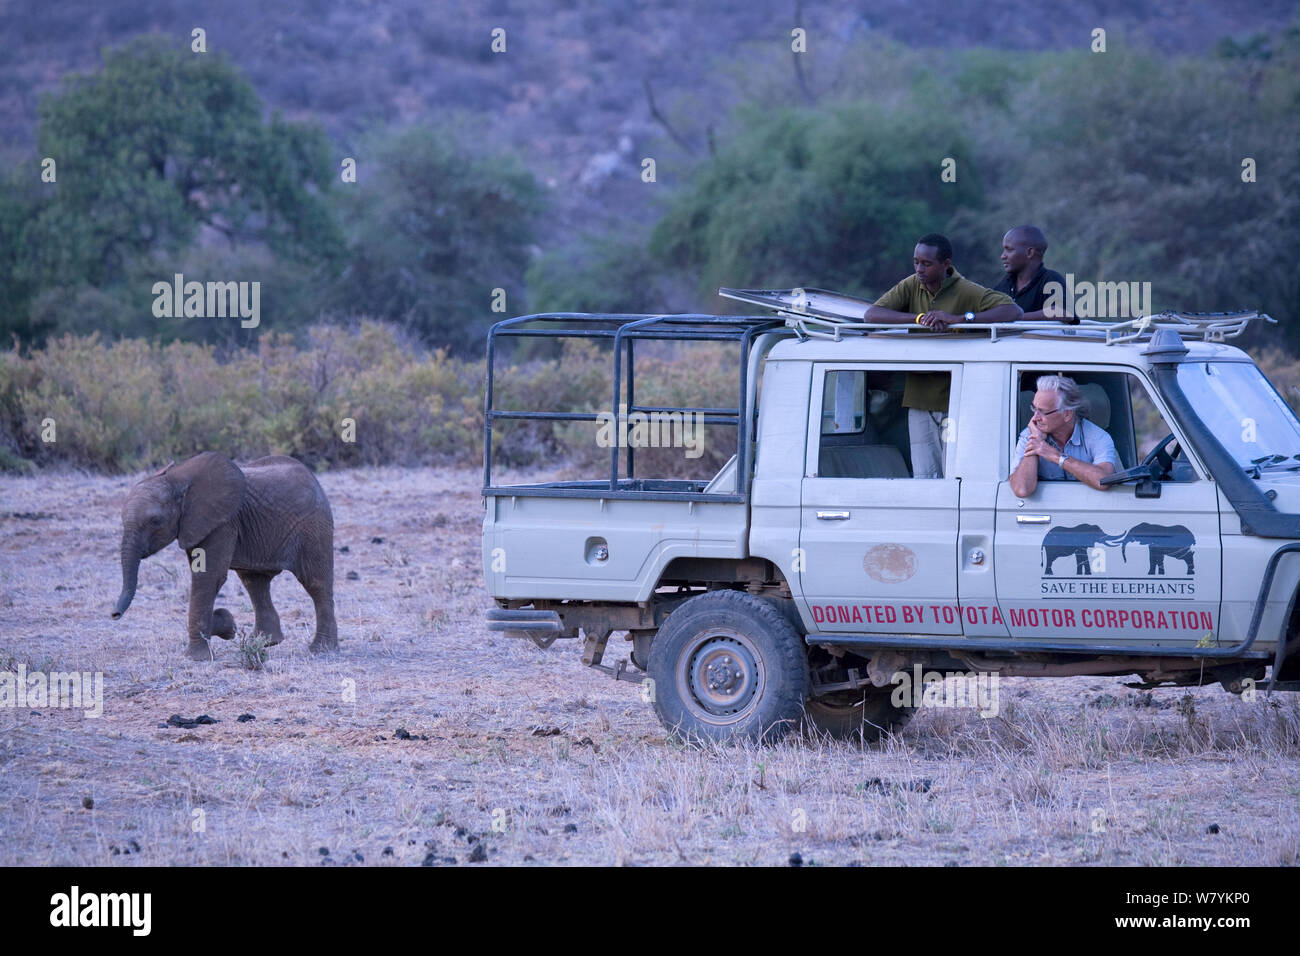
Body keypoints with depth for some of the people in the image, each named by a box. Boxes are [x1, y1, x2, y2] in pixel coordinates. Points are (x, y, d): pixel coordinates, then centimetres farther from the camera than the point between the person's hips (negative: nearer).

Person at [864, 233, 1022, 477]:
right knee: (924, 478, 3)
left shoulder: (967, 292, -7)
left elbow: (1013, 311, -19)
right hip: (919, 400, 4)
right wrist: (919, 318, -19)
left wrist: (960, 318, -28)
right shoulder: (912, 286, 6)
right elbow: (871, 315, -4)